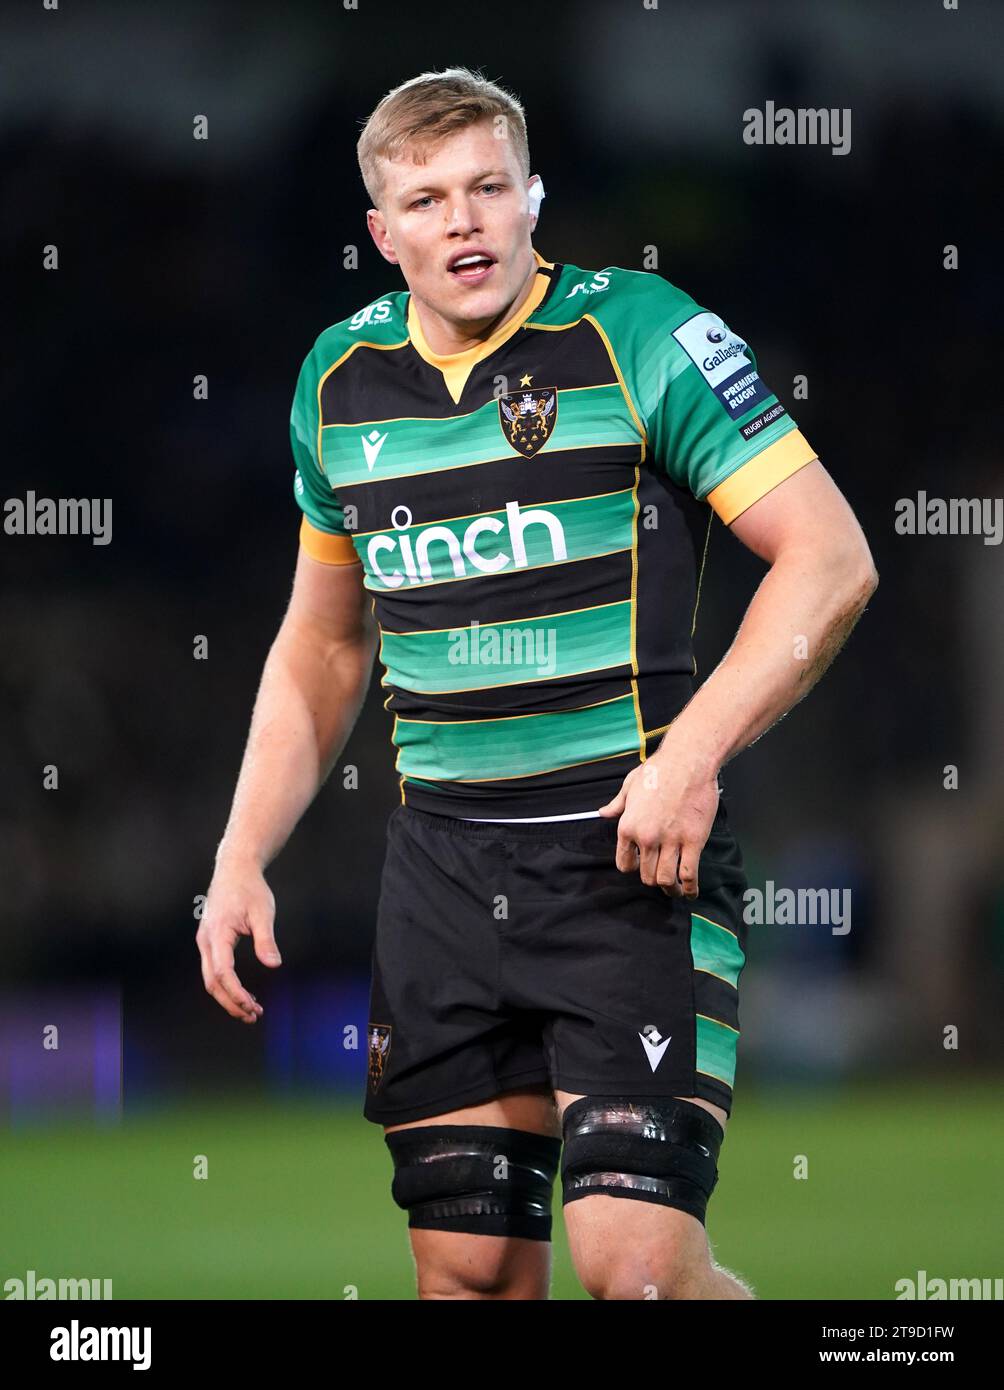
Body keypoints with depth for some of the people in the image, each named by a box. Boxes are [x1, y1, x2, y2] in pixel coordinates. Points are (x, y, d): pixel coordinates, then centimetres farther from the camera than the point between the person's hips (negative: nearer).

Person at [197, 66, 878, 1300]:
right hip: (442, 868, 5)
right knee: (469, 1271, 3)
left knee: (637, 1262, -17)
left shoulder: (639, 335, -7)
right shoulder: (342, 380, 9)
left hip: (633, 858, -5)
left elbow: (831, 559, -9)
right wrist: (242, 859, 13)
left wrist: (692, 754, -19)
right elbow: (322, 645, 22)